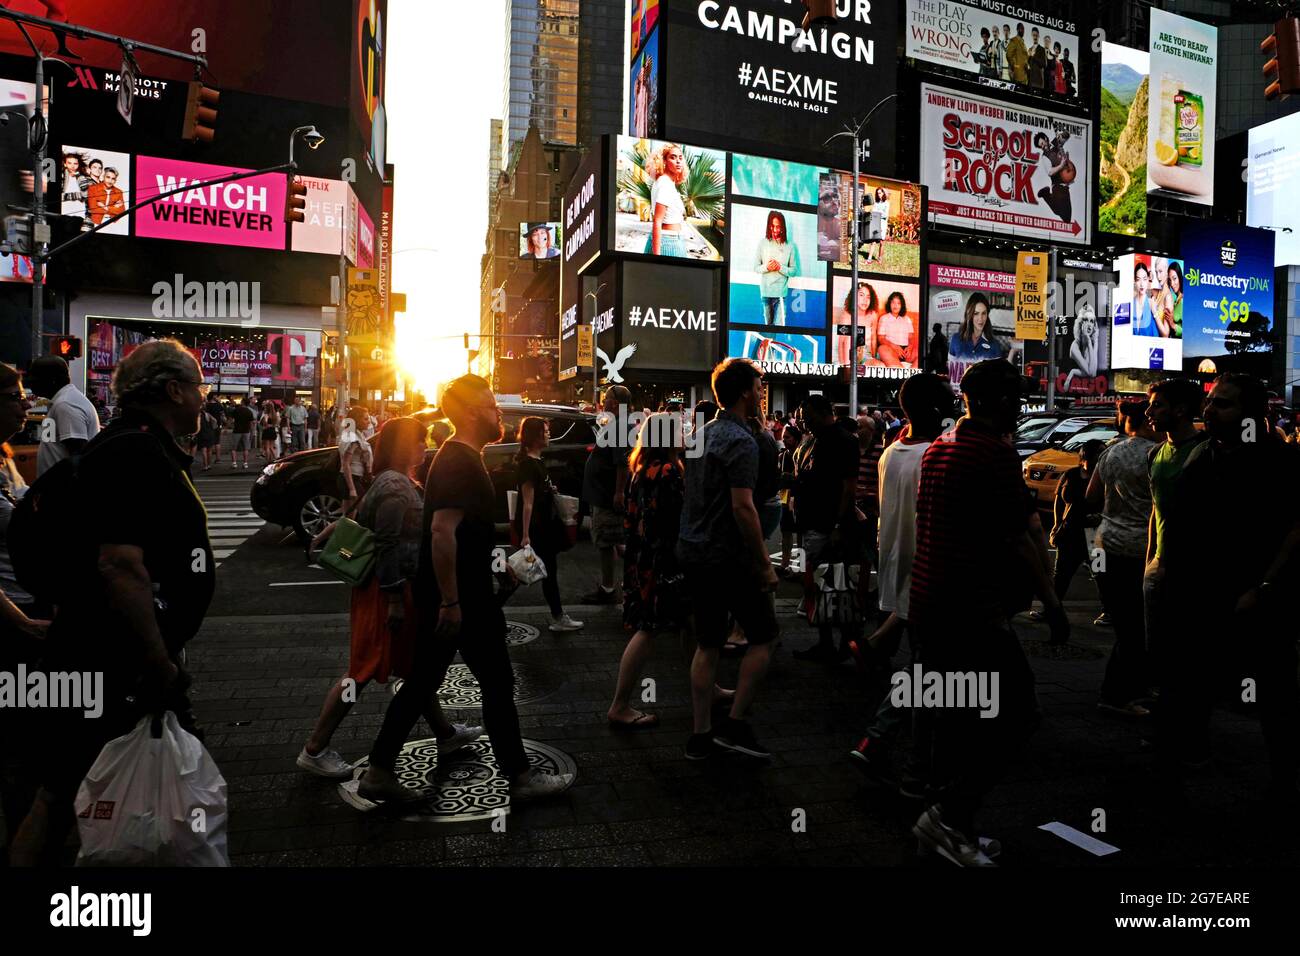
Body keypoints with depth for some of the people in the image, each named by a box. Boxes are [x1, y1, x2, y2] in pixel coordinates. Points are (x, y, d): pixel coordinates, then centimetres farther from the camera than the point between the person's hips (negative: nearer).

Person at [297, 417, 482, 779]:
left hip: (401, 586, 10)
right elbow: (388, 546, -23)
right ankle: (314, 750, 10)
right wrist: (395, 599, -23)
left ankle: (445, 734, 29)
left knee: (416, 664, 17)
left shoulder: (404, 482, 12)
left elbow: (359, 519, 17)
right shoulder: (395, 486, -20)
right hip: (387, 589, -10)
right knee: (364, 670, -2)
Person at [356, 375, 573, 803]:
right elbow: (442, 530, -28)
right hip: (462, 601, -10)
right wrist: (451, 602, -26)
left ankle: (378, 772, 21)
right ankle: (520, 777, 16)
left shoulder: (458, 458, 13)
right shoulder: (460, 463, -19)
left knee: (422, 683, 14)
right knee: (497, 684, 3)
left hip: (448, 598, 10)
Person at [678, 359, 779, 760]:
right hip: (730, 558, -8)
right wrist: (765, 564, -16)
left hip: (693, 553, 8)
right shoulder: (741, 442, -15)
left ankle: (700, 735, 17)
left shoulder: (703, 433, 12)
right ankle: (734, 724, 7)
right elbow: (742, 507, -22)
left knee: (708, 644, 12)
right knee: (763, 637, 7)